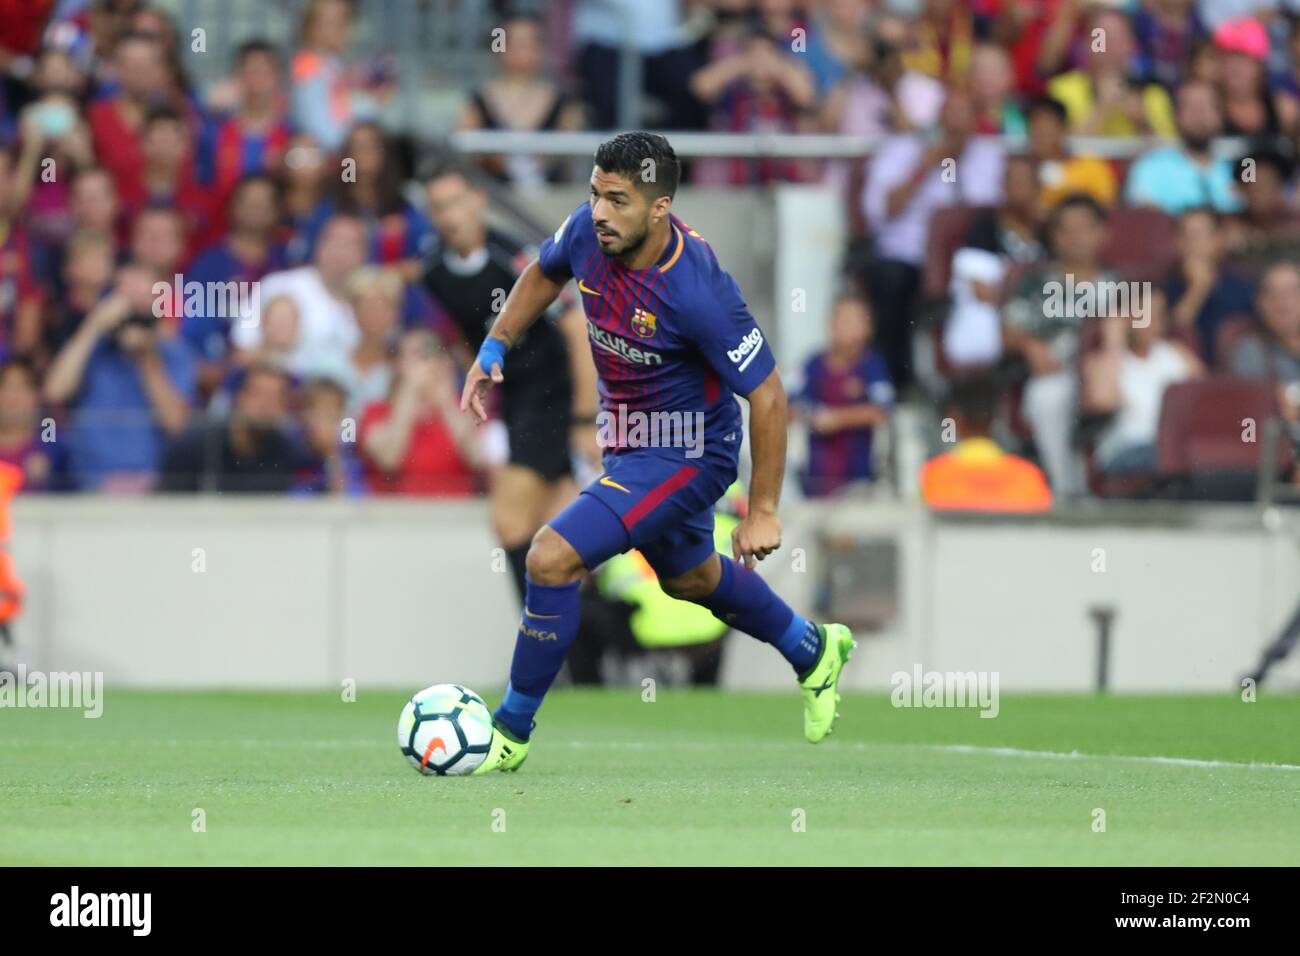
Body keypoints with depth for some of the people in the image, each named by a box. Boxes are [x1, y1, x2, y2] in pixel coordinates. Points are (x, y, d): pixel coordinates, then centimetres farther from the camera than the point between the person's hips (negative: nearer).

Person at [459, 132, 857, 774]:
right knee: (690, 578, 29)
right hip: (628, 445, 8)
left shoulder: (696, 290, -33)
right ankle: (813, 653, 55)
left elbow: (766, 394, -24)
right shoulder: (588, 230, -15)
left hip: (686, 456, -8)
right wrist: (494, 348, 2)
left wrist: (763, 511, -21)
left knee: (551, 558, -19)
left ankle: (512, 732, -2)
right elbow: (546, 273, 12)